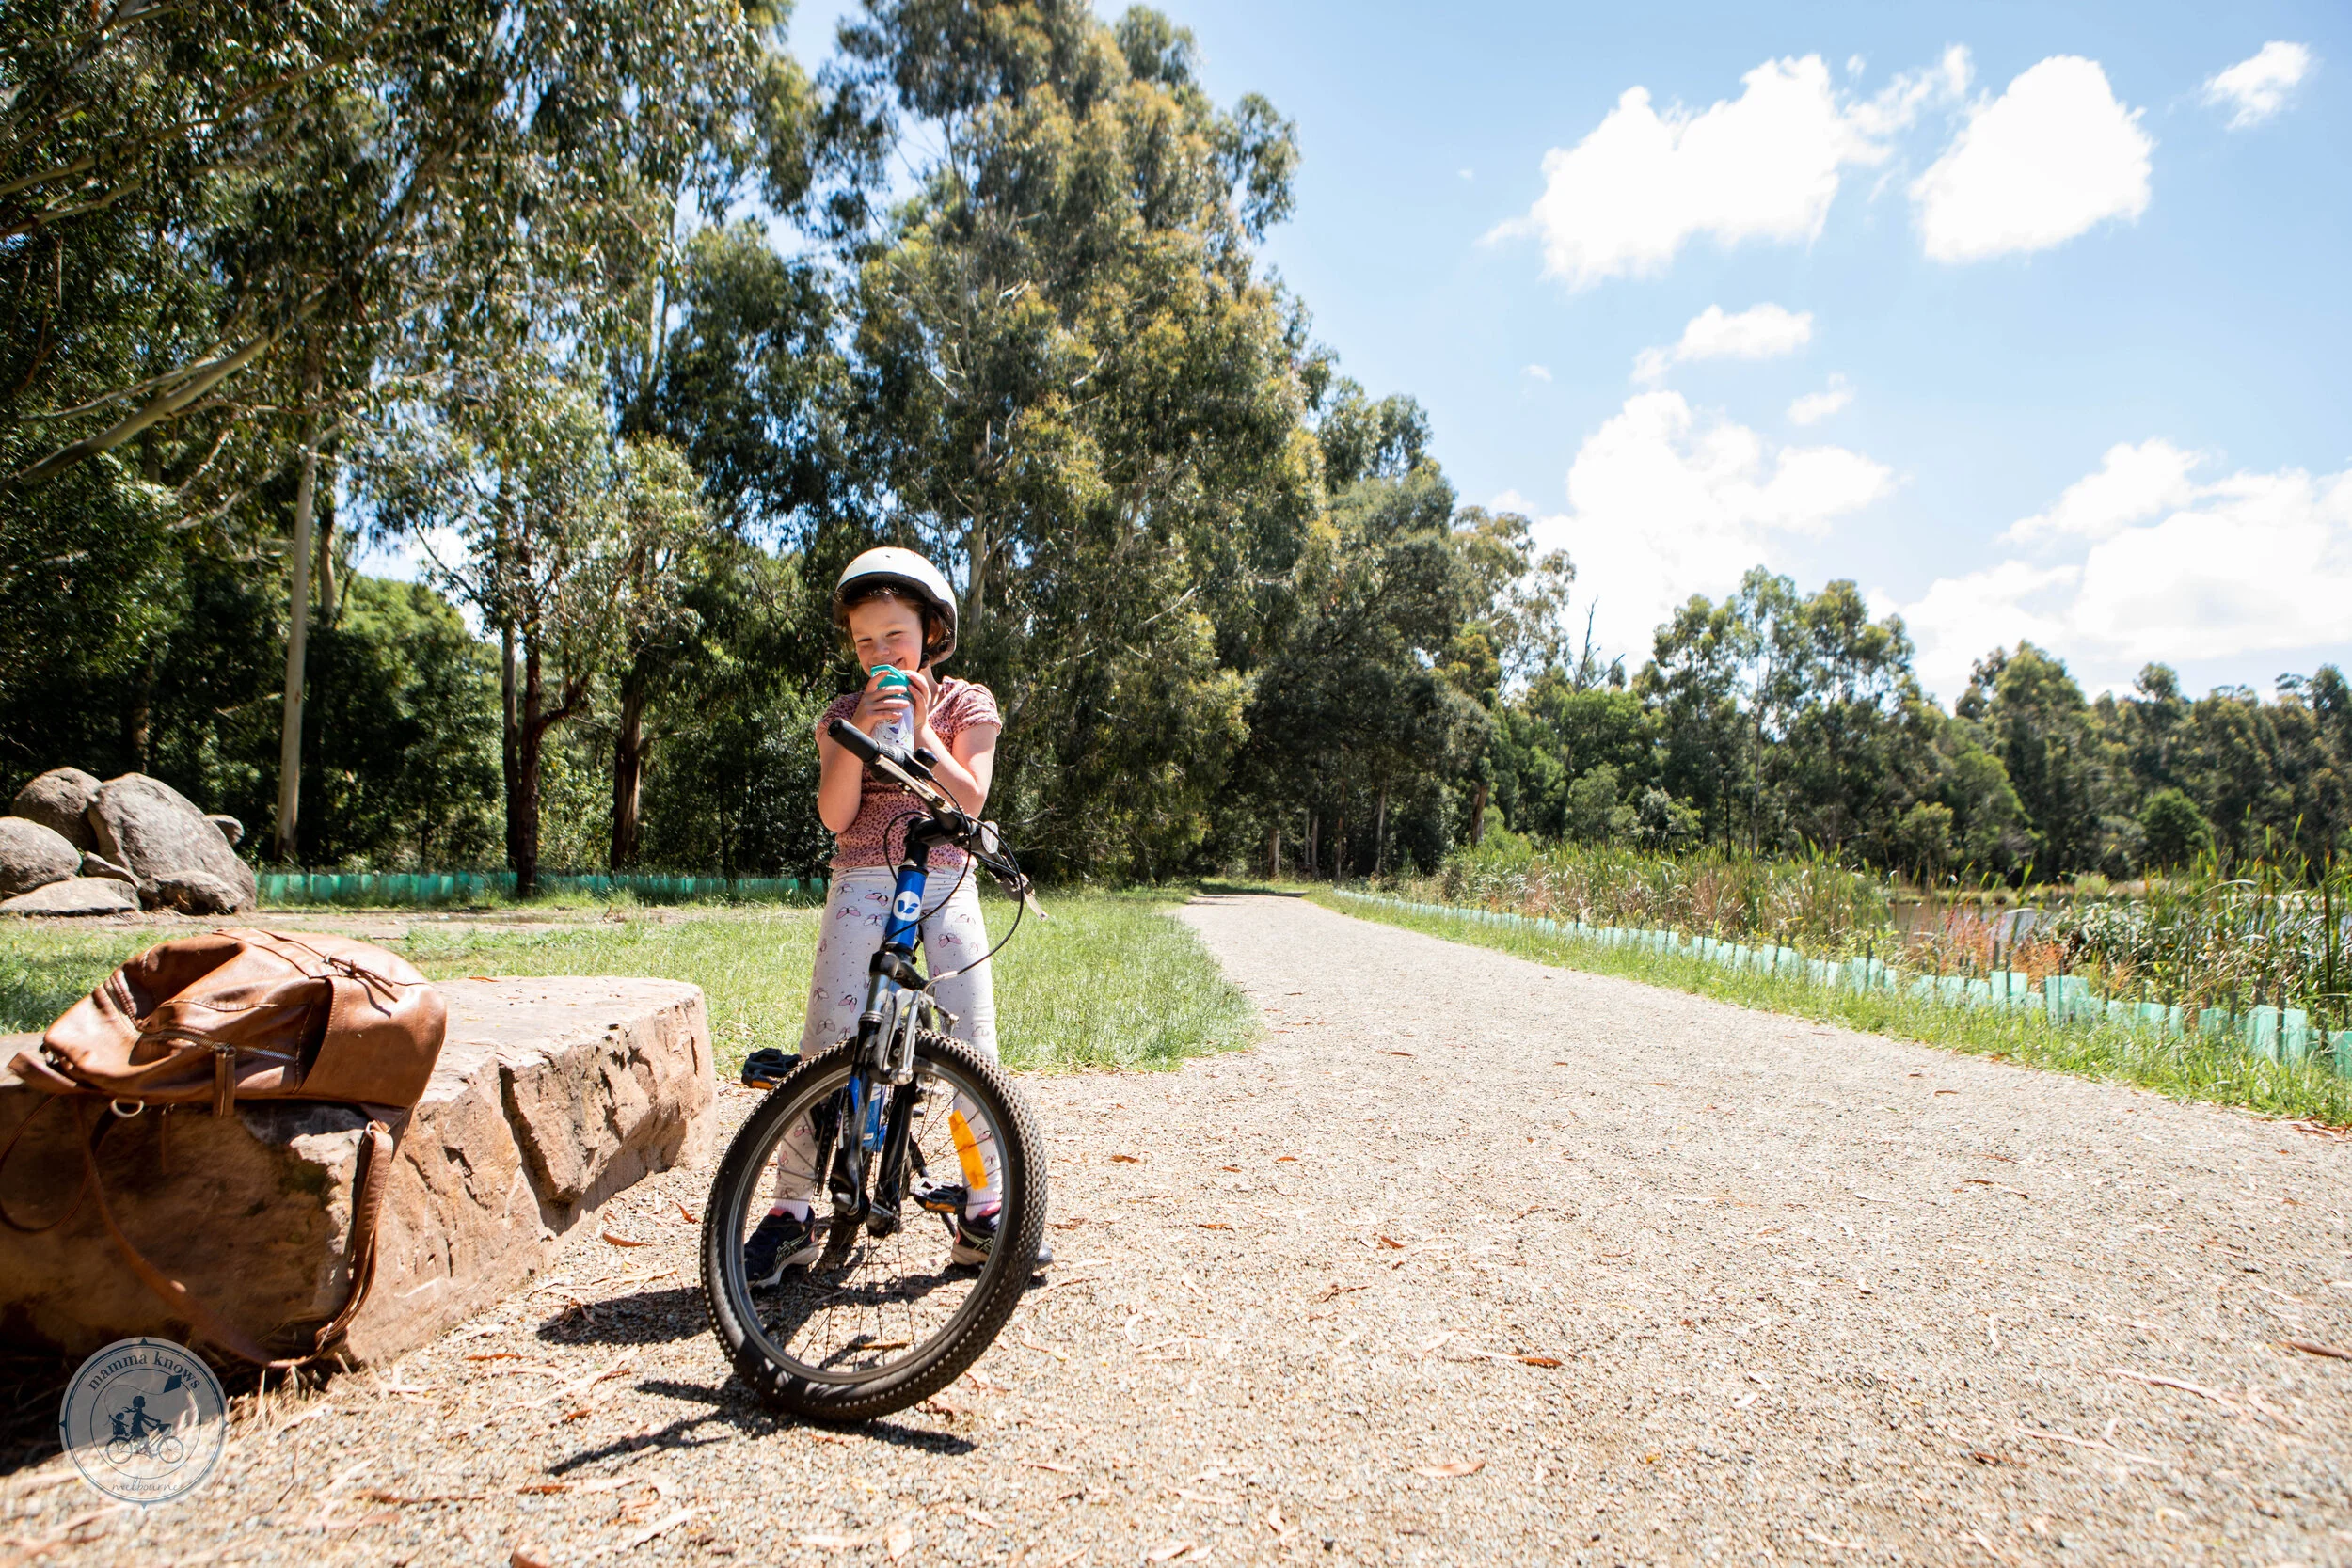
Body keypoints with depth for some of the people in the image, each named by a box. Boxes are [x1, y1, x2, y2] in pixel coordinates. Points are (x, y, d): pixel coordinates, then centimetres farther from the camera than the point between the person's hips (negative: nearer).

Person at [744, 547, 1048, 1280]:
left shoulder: (966, 704, 9)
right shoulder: (844, 712, 11)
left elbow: (970, 799, -5)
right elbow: (835, 813, -3)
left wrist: (919, 730, -10)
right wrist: (859, 732, -13)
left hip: (945, 883, 0)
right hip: (861, 884, 1)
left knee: (971, 1045, -5)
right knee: (827, 1045, -6)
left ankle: (984, 1214, 8)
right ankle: (792, 1213, 6)